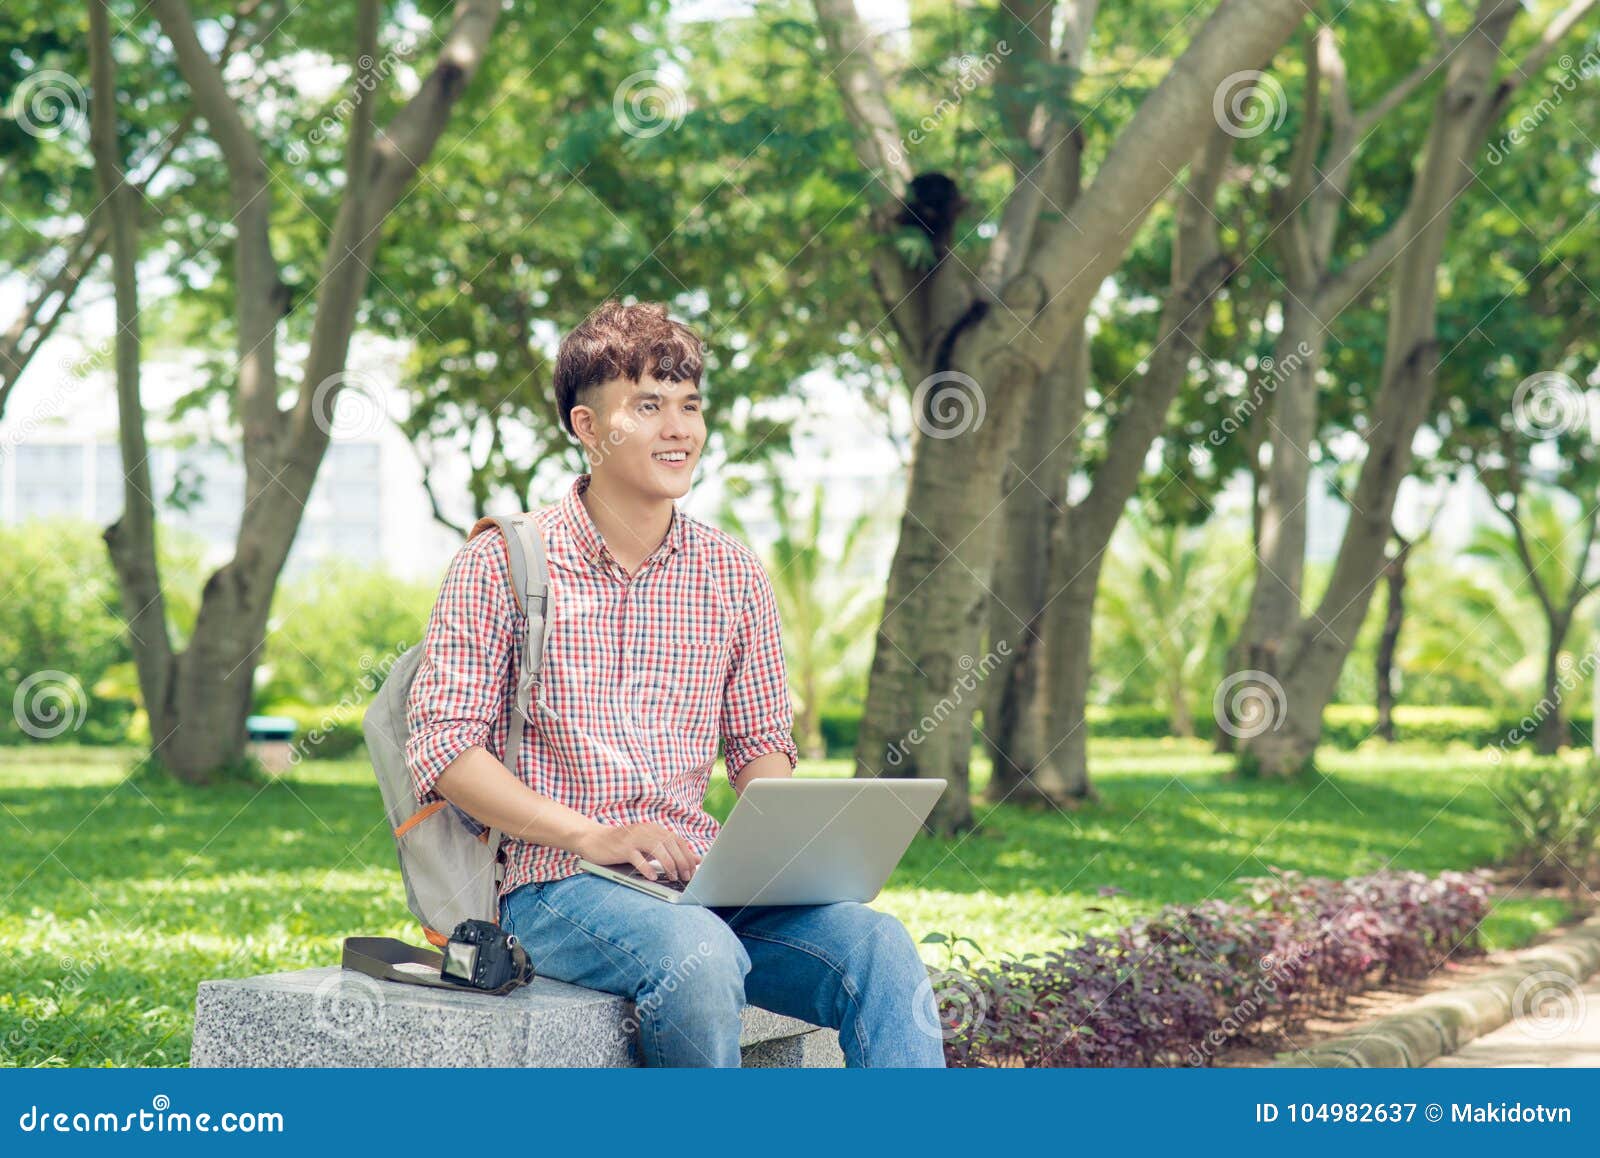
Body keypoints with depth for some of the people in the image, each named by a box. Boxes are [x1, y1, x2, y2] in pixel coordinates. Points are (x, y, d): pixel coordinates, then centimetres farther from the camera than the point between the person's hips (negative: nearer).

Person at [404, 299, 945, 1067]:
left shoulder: (734, 575, 12)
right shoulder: (501, 563, 0)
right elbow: (443, 749, -4)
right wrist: (590, 834, -16)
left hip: (702, 875, 4)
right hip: (554, 882, -4)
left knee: (877, 945, -24)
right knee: (699, 956, -36)